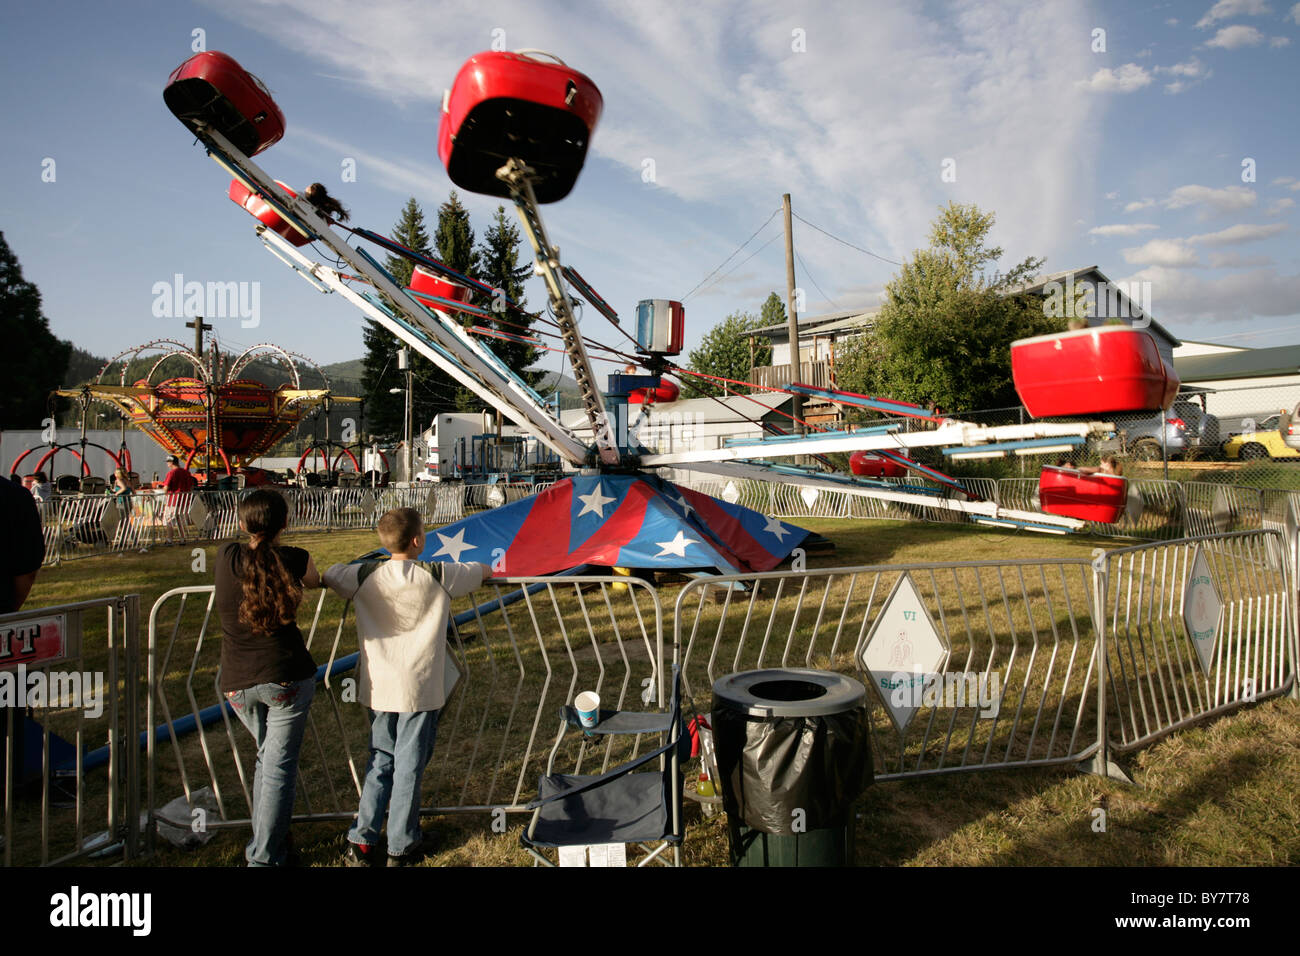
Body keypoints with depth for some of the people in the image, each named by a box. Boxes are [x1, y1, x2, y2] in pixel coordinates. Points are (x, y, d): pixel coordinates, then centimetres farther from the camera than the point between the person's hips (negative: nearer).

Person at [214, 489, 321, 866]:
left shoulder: (227, 558, -3)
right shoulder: (294, 560, -8)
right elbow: (315, 581, 14)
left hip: (237, 683, 4)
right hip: (286, 678, -4)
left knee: (266, 756, 23)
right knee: (280, 766, 5)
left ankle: (265, 842, 31)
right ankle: (264, 857, 8)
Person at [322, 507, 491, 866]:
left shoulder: (365, 576, -5)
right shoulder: (437, 577, -11)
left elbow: (327, 576, 14)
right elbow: (484, 571, 4)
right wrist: (483, 568, 27)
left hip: (379, 687, 3)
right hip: (421, 689, -3)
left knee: (379, 761, 19)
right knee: (409, 766, 8)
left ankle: (361, 842, 21)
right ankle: (401, 847, 19)